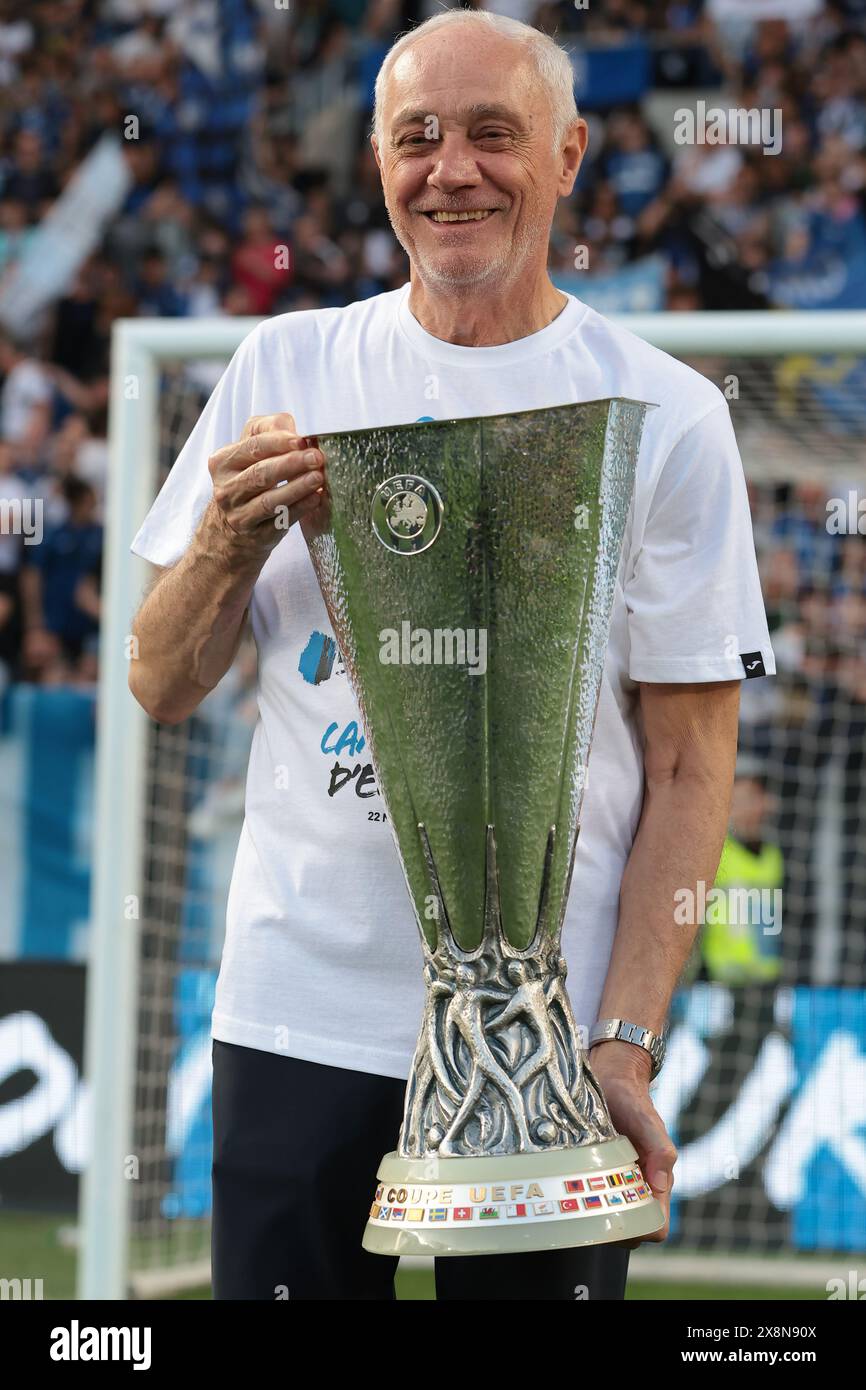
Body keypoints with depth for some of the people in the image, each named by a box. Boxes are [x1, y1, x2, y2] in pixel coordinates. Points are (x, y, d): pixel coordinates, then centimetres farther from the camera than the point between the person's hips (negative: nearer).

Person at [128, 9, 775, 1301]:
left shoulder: (664, 416, 0)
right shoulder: (287, 368, 7)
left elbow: (689, 768, -2)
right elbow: (163, 689, 11)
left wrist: (625, 1045, -10)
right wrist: (230, 540, -9)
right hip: (299, 1015, 2)